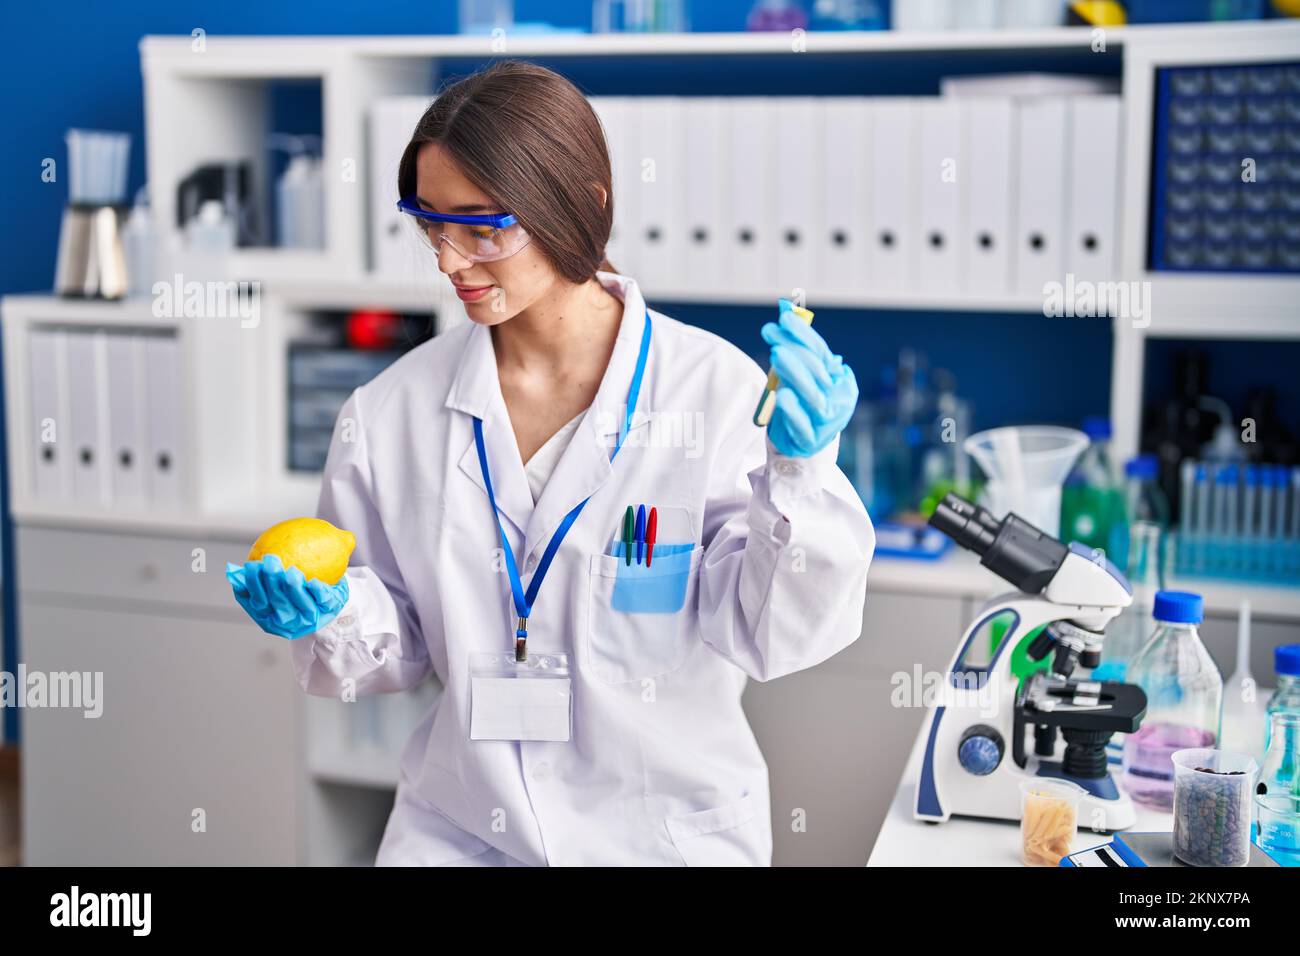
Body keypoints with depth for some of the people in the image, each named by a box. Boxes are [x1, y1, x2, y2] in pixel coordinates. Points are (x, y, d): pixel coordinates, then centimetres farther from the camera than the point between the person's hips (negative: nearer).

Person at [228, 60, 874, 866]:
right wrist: (333, 613, -13)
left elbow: (768, 638, -11)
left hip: (668, 829, -2)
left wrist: (796, 473, -25)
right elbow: (401, 647, 7)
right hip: (459, 826, 2)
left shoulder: (715, 390, -10)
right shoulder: (393, 410, -1)